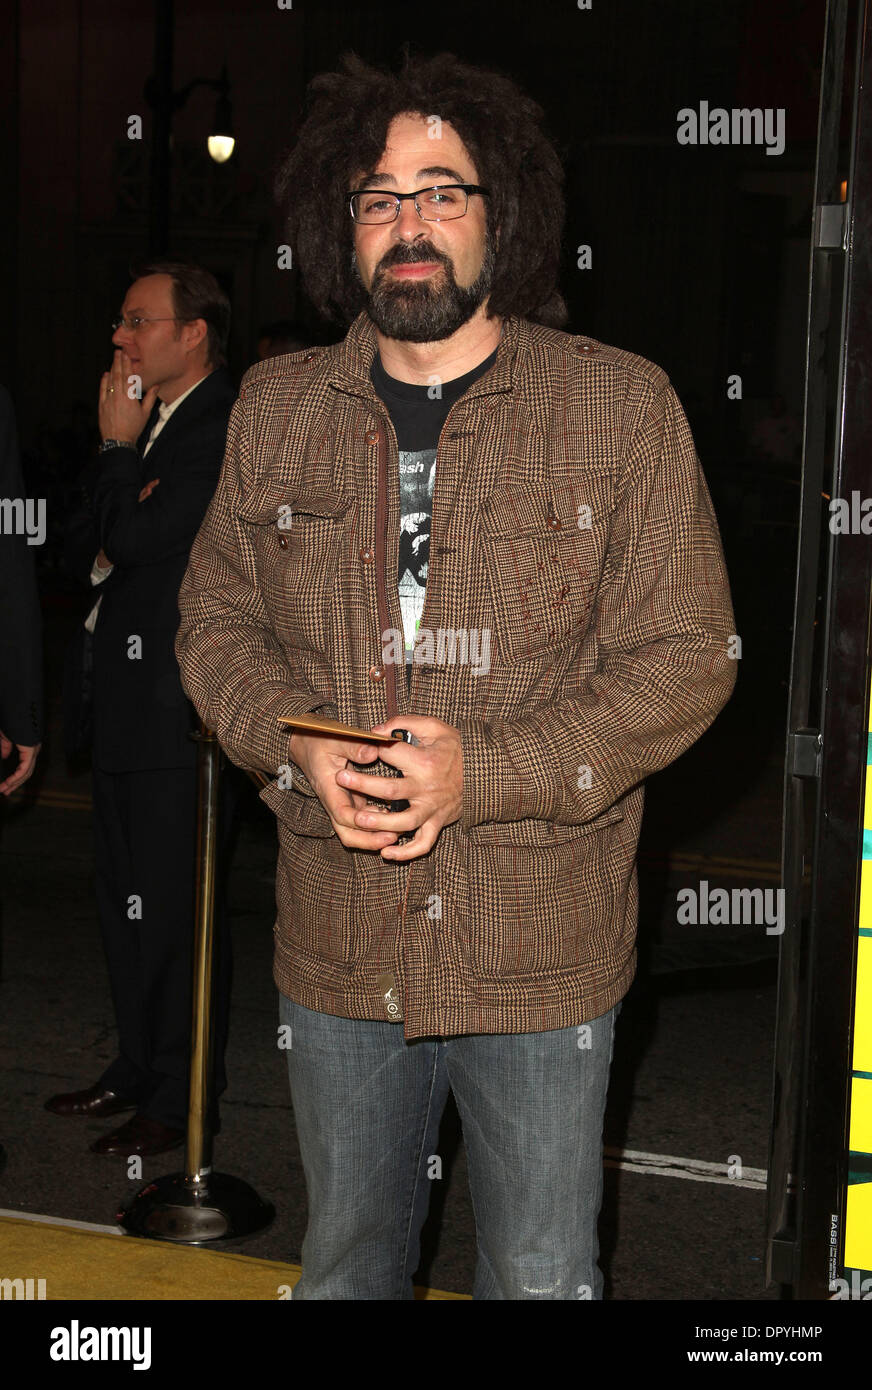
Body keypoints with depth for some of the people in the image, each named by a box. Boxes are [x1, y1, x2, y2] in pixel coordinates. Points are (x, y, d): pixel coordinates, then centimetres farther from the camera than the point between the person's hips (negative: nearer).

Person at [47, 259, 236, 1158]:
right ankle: (138, 1068, 31)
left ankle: (181, 1099, 11)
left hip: (174, 705, -9)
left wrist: (117, 448, -7)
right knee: (124, 900, 17)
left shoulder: (224, 430, -14)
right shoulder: (152, 423, 16)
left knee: (170, 905, -1)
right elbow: (81, 550, 15)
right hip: (123, 700, 10)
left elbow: (132, 536, -21)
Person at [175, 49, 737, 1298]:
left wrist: (484, 770, -19)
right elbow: (215, 620, 10)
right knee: (344, 1261, 22)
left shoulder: (623, 407, -6)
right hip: (338, 952, 3)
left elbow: (686, 655, -8)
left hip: (543, 956, -2)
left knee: (544, 1281, 13)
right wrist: (297, 746, -11)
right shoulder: (275, 410, 4)